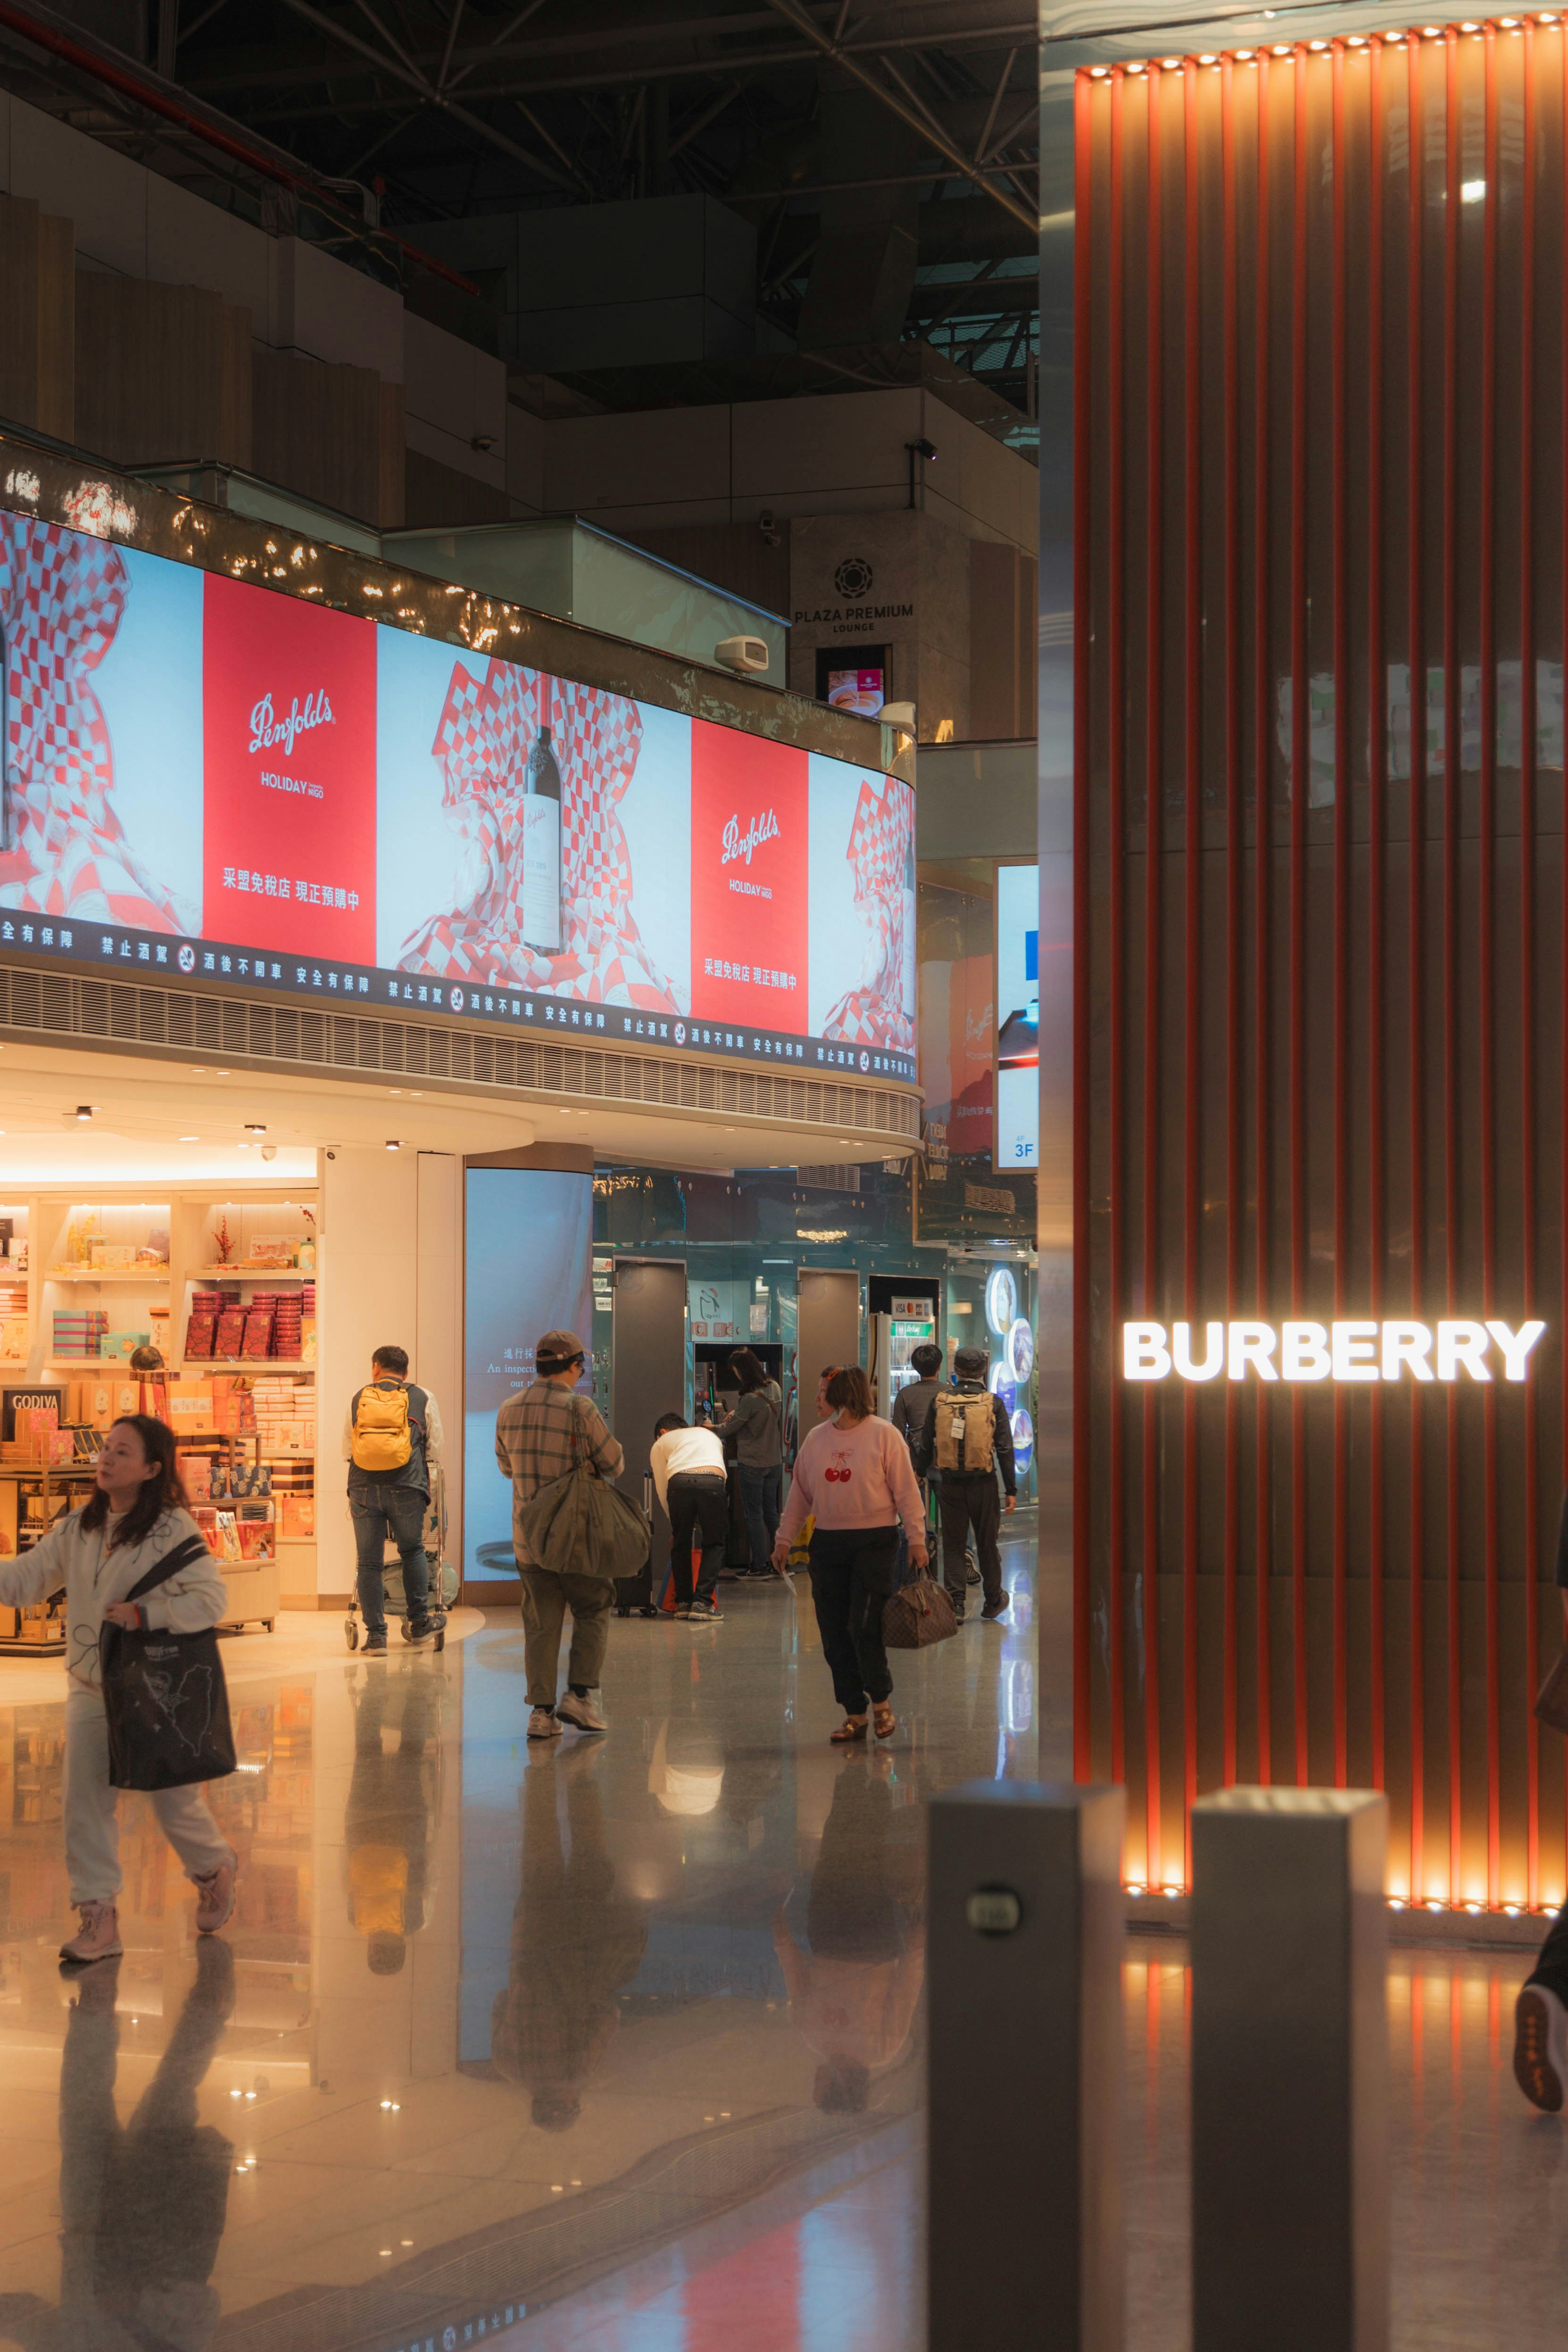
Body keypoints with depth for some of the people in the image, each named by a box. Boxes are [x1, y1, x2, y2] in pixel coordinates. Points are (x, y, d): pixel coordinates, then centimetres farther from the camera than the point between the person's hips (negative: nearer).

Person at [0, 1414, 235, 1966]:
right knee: (84, 1801, -1)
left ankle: (215, 1870, 36)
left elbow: (211, 1600, -20)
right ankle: (98, 1919, 6)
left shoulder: (173, 1530, -14)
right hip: (89, 1688, 5)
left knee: (174, 1800, 6)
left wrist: (144, 1614, -27)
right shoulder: (76, 1529, 3)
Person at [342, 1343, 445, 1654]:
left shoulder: (357, 1398, 13)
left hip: (363, 1488, 1)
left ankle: (376, 1635, 5)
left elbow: (346, 1451, 19)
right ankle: (419, 1622, 23)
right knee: (412, 1551, 19)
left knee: (369, 1561, 5)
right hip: (406, 1488, -1)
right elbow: (434, 1451, 16)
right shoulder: (423, 1399, 10)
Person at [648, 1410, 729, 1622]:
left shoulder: (661, 1443, 31)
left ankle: (684, 1603, 20)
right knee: (714, 1545, 14)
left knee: (680, 1544, 17)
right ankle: (702, 1603, 4)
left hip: (679, 1481, -1)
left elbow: (662, 1490, 28)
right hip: (713, 1482, 1)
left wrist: (675, 1526, 38)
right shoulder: (710, 1435, 40)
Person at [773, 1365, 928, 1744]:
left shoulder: (884, 1435, -4)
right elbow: (799, 1492, 16)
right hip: (827, 1543, 5)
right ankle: (854, 1715, 13)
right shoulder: (816, 1439, 10)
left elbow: (906, 1490, -4)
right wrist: (784, 1539, 15)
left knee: (864, 1626, -12)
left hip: (874, 1542, -5)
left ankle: (881, 1703, 8)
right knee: (834, 1634, 4)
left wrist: (916, 1538, -7)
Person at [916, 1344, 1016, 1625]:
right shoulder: (993, 1403, -4)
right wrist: (1011, 1490, 0)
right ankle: (993, 1600, 24)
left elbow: (926, 1446, 4)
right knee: (987, 1543, 12)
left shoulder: (939, 1401, 0)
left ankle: (955, 1604, 2)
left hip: (949, 1483, 1)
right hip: (984, 1484, -1)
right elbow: (1005, 1450, -4)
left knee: (953, 1544, 7)